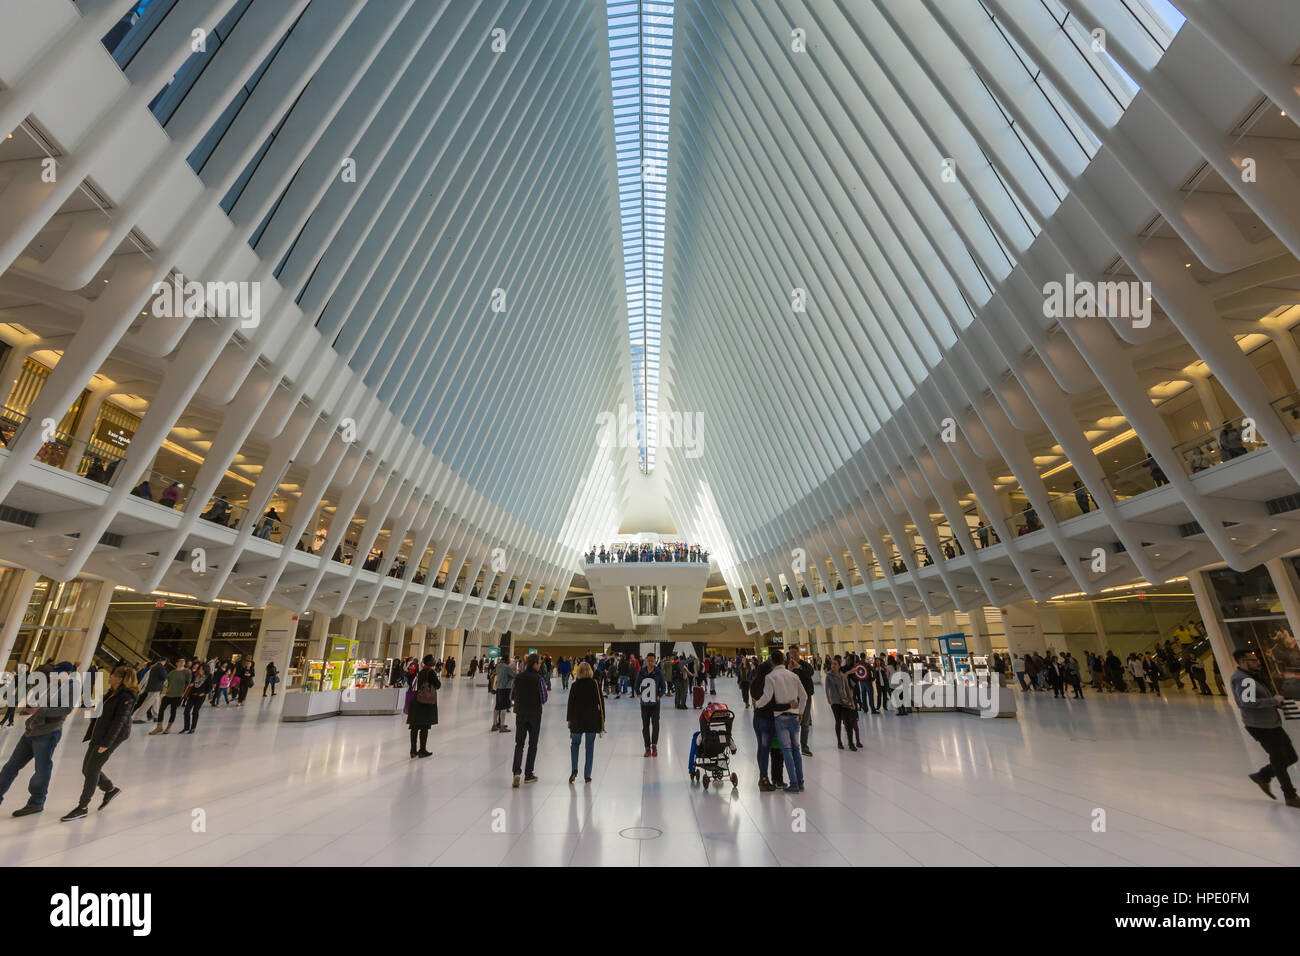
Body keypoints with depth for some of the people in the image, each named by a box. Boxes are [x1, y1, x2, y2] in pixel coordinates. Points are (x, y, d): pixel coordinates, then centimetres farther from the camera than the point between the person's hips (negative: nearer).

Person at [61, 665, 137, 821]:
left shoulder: (126, 697, -19)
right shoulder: (112, 693, 11)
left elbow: (119, 721, -21)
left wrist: (106, 743, -20)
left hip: (111, 737, -9)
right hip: (98, 735, 10)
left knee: (92, 769, -2)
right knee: (86, 769, 13)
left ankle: (83, 807, 12)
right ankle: (110, 789, 31)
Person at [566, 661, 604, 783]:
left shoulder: (575, 685, -6)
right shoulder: (595, 684, -3)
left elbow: (570, 703, -3)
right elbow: (601, 702, -1)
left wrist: (569, 720, 5)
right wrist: (602, 720, 6)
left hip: (577, 719, 0)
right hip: (593, 719, 1)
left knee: (574, 744, 18)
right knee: (590, 747, 10)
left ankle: (574, 770, 2)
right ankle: (587, 775, 11)